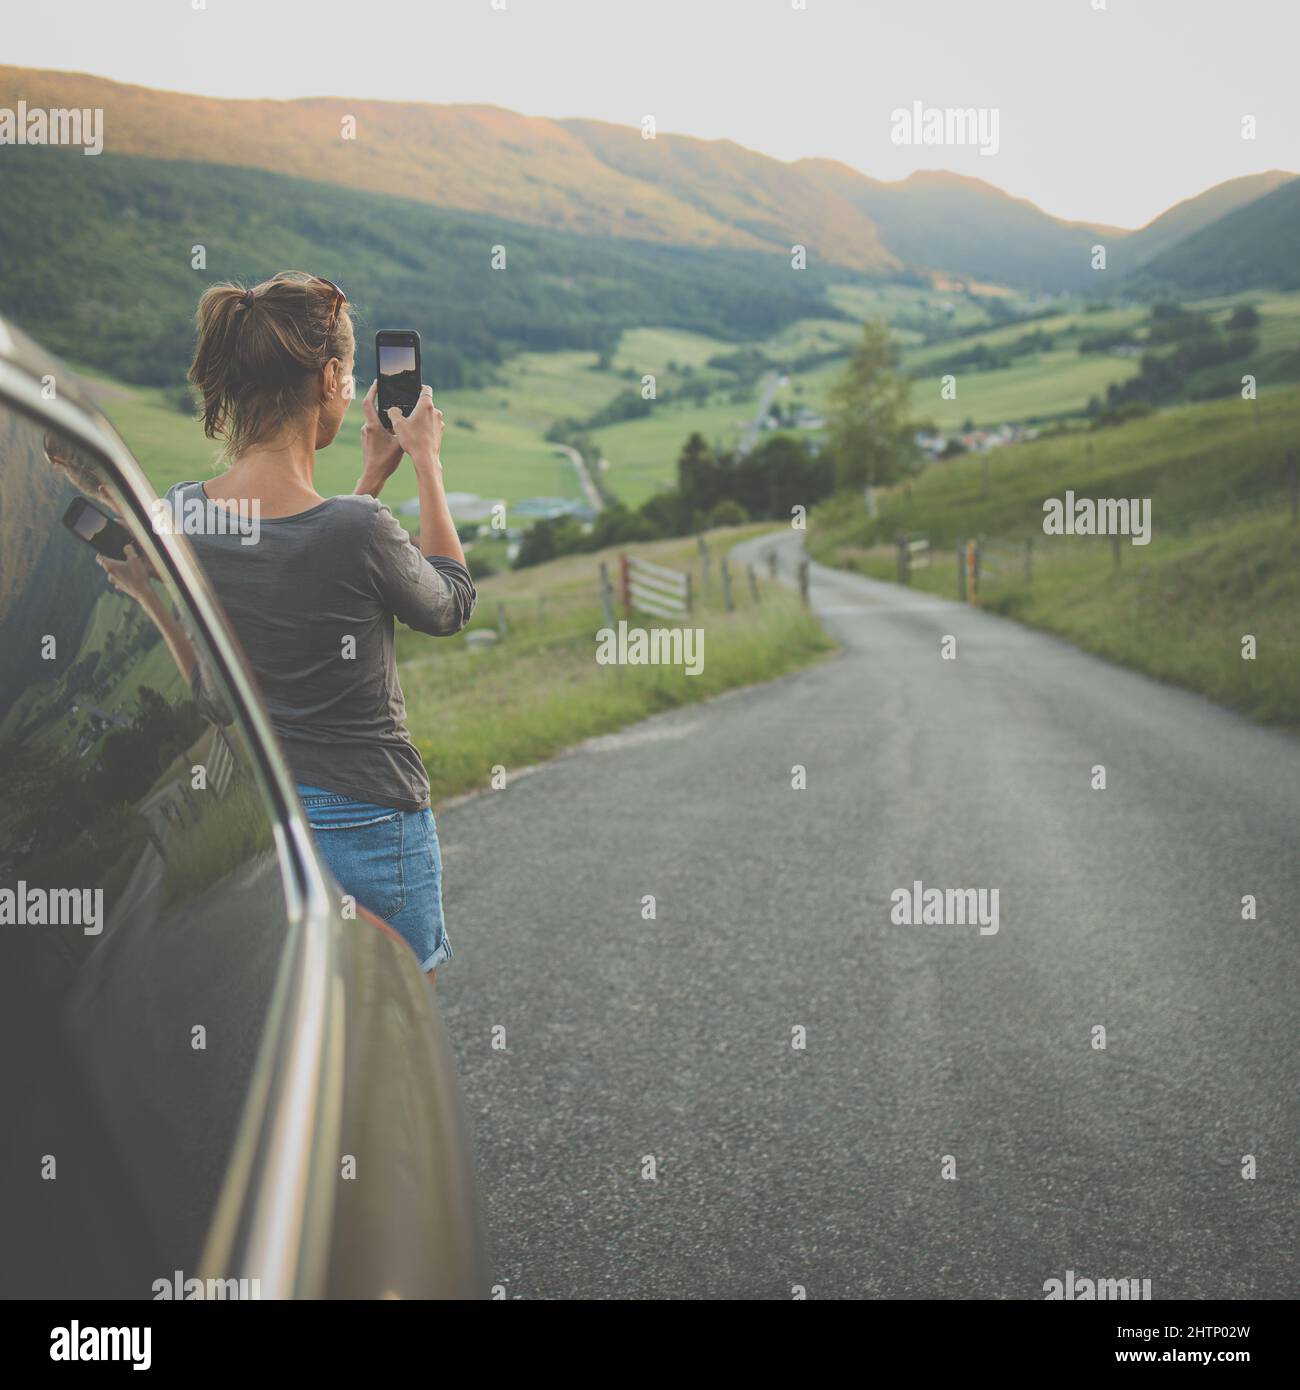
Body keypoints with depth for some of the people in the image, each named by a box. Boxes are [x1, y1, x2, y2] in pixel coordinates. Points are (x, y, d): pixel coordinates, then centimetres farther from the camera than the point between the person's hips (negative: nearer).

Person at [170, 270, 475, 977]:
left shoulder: (175, 514, -6)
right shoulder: (358, 529, -24)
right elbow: (450, 605, -1)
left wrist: (373, 476, 16)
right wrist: (426, 465, 6)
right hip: (363, 822, -6)